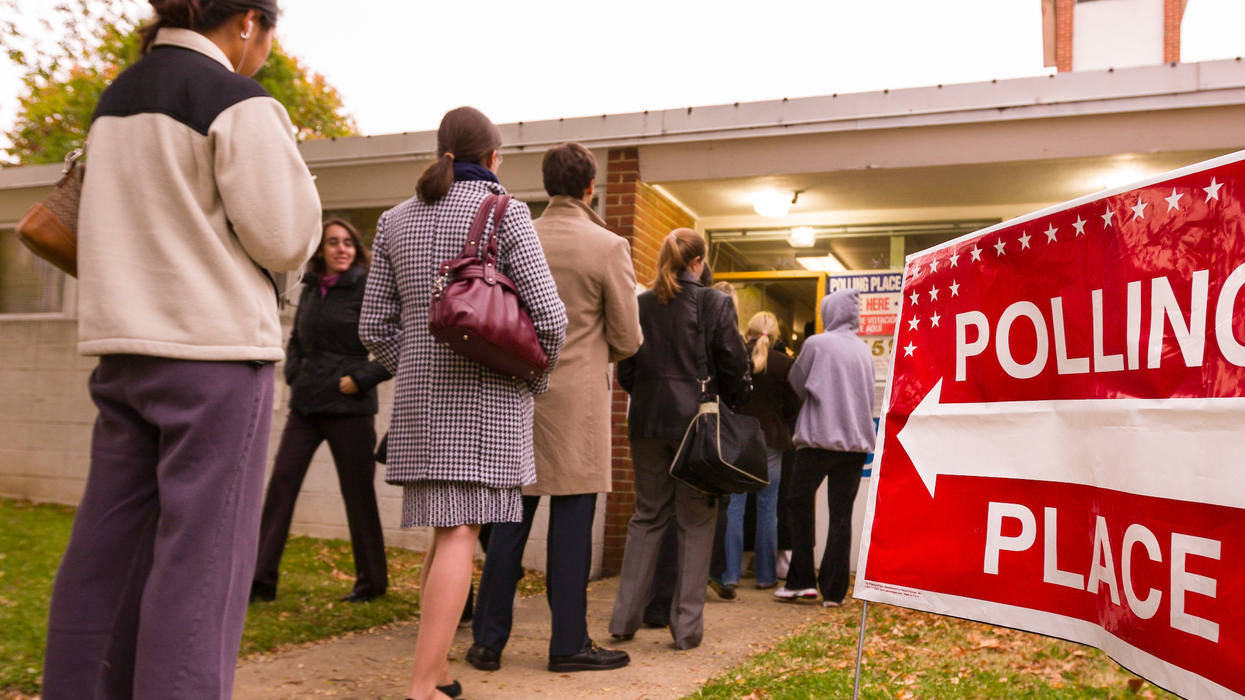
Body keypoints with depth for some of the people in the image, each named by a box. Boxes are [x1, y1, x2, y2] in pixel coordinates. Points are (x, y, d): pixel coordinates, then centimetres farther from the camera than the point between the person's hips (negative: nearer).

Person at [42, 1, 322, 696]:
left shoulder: (116, 98, 16)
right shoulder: (242, 104, -8)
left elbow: (130, 226, 18)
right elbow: (283, 240, -9)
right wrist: (287, 167, 6)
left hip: (123, 344, 8)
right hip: (217, 348, -7)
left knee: (108, 547, 11)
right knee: (202, 557, -4)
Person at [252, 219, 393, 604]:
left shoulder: (367, 289, -7)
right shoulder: (311, 290, 10)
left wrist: (361, 378, -14)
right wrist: (294, 375, 9)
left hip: (349, 408, -6)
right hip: (305, 405, 6)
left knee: (358, 493, 4)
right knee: (280, 485, 1)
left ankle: (372, 580, 19)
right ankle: (261, 579, 9)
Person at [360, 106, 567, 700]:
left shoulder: (396, 220, 10)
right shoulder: (505, 215, -4)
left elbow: (375, 326, 8)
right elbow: (548, 316, -10)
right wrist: (534, 380, 5)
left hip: (420, 397, 5)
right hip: (488, 395, -5)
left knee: (445, 532, 15)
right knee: (461, 533, -5)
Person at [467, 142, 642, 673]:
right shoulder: (608, 247, -7)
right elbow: (627, 340, -4)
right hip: (577, 399, -4)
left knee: (511, 520, 10)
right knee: (571, 523, 3)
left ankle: (488, 641, 17)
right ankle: (568, 644, 12)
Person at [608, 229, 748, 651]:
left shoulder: (641, 304, 3)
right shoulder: (714, 303, -5)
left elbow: (624, 370, 4)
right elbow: (734, 363, -6)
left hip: (647, 421, 3)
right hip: (696, 421, -3)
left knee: (647, 516, 14)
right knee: (695, 522, 6)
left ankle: (625, 618, 16)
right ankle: (687, 626, 9)